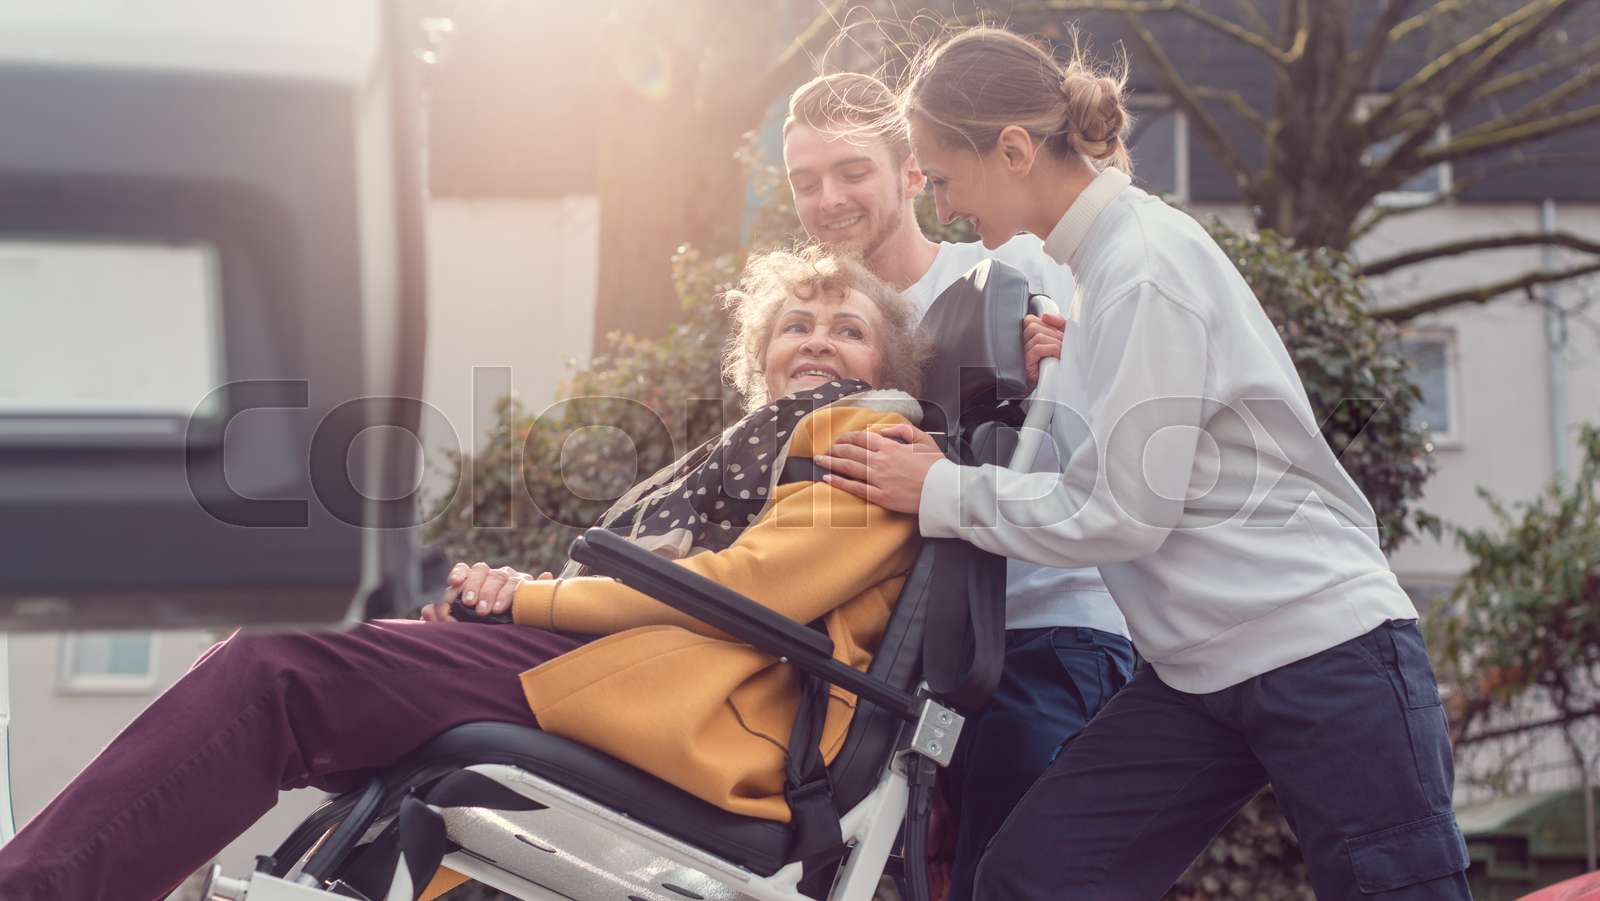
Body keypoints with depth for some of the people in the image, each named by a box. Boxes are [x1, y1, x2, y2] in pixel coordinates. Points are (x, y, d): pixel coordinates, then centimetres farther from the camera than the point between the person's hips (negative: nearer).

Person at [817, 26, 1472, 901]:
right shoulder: (1108, 255, 10)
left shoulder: (1143, 270, -16)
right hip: (1200, 665, 9)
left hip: (1323, 658, -9)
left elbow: (1120, 513, -18)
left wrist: (942, 492, -9)